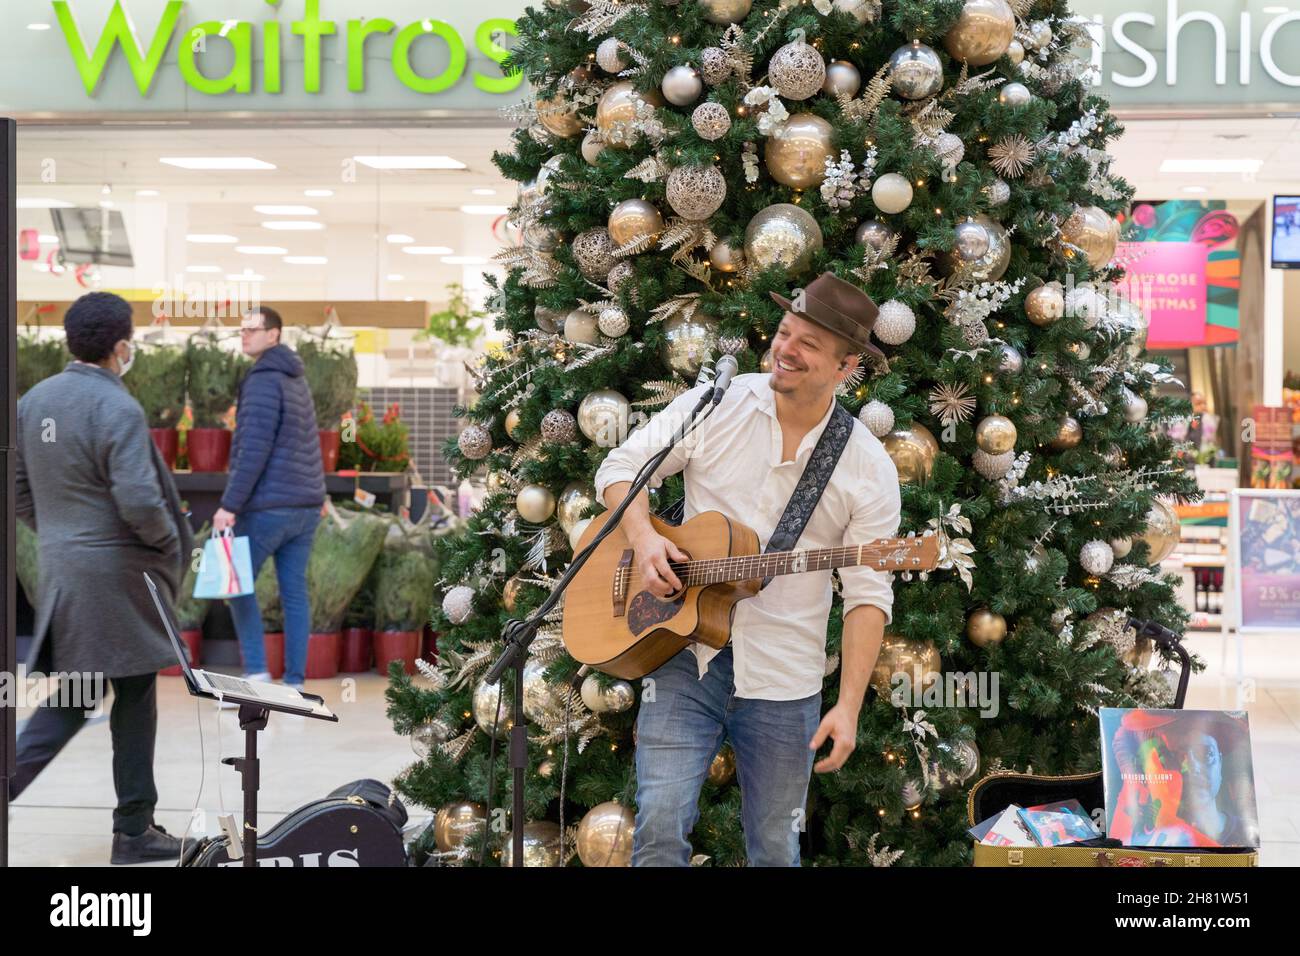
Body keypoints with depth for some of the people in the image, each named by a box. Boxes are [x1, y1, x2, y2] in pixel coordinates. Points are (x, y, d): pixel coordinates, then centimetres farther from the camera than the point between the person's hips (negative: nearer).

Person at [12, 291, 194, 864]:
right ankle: (134, 832, 15)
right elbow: (138, 500, -24)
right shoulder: (117, 409, -19)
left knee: (71, 699, 16)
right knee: (134, 698, 7)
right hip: (117, 573, -7)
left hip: (59, 569, 7)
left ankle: (11, 776, -3)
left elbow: (17, 487, 11)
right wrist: (170, 540, -6)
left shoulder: (34, 400, 5)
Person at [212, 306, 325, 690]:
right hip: (304, 503, 8)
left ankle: (256, 670, 0)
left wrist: (229, 505, -21)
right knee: (295, 592, 8)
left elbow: (254, 450, -21)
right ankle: (294, 683, 7)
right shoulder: (296, 380, 16)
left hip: (268, 504, -8)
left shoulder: (263, 381, -14)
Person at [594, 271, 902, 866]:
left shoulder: (868, 467, -2)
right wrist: (642, 537, -14)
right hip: (685, 659, 0)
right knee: (660, 825, -13)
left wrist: (848, 707, -12)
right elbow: (622, 467, 7)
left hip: (784, 683, 1)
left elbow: (868, 595, -4)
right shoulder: (716, 404, -1)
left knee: (775, 850, 10)